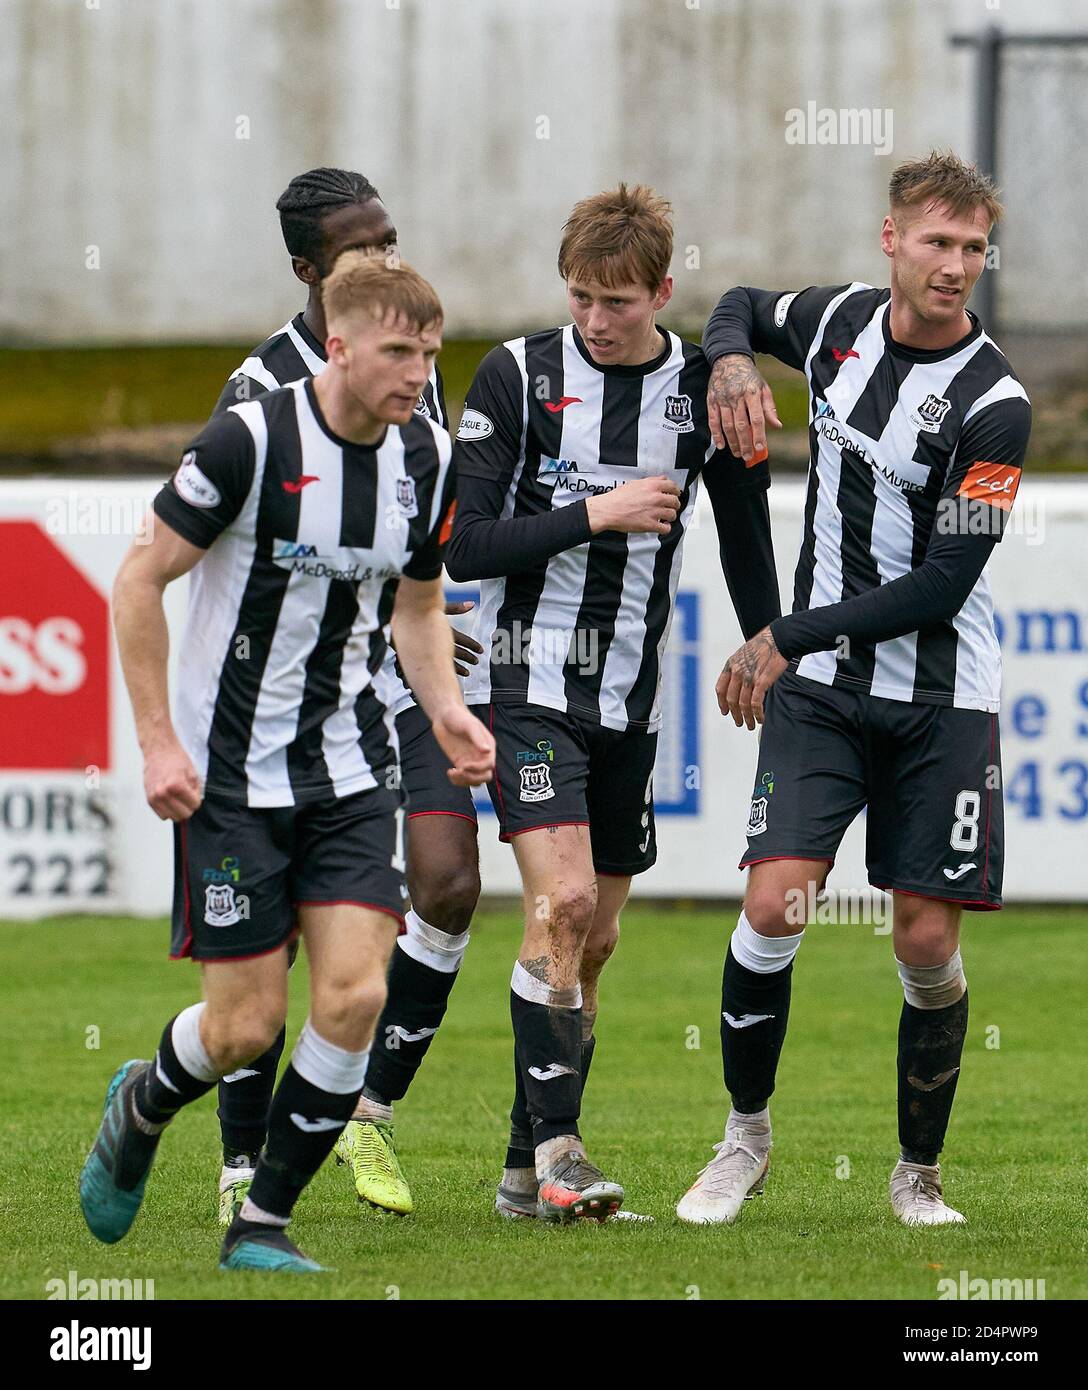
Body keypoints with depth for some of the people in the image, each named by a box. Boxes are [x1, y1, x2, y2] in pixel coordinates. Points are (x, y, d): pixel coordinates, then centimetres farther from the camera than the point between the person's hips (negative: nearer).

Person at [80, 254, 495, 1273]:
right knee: (246, 1023, -3)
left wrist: (445, 710, 0)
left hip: (352, 769, 5)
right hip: (232, 770, -5)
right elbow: (140, 581, -9)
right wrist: (157, 740, -13)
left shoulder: (427, 458, 1)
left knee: (354, 994, -11)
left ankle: (263, 1223, 5)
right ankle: (139, 1109, 32)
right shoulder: (249, 441, -16)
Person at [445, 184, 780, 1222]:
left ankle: (527, 1170, 16)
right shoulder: (519, 375, -6)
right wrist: (597, 514, -15)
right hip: (526, 680, -4)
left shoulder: (704, 390, 2)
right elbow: (464, 544, -9)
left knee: (594, 935, 7)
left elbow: (746, 544, 14)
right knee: (562, 901, -20)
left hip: (629, 700, 4)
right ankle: (557, 1146, -18)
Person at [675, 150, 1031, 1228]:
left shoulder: (993, 403, -16)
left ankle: (918, 1173, 17)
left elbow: (942, 585, -18)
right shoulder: (840, 321, -1)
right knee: (774, 901, -12)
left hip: (941, 699, -3)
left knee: (927, 941, -3)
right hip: (819, 688, 3)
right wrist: (731, 362, -2)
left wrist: (786, 637, -16)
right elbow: (743, 307, 23)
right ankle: (745, 1137, 7)